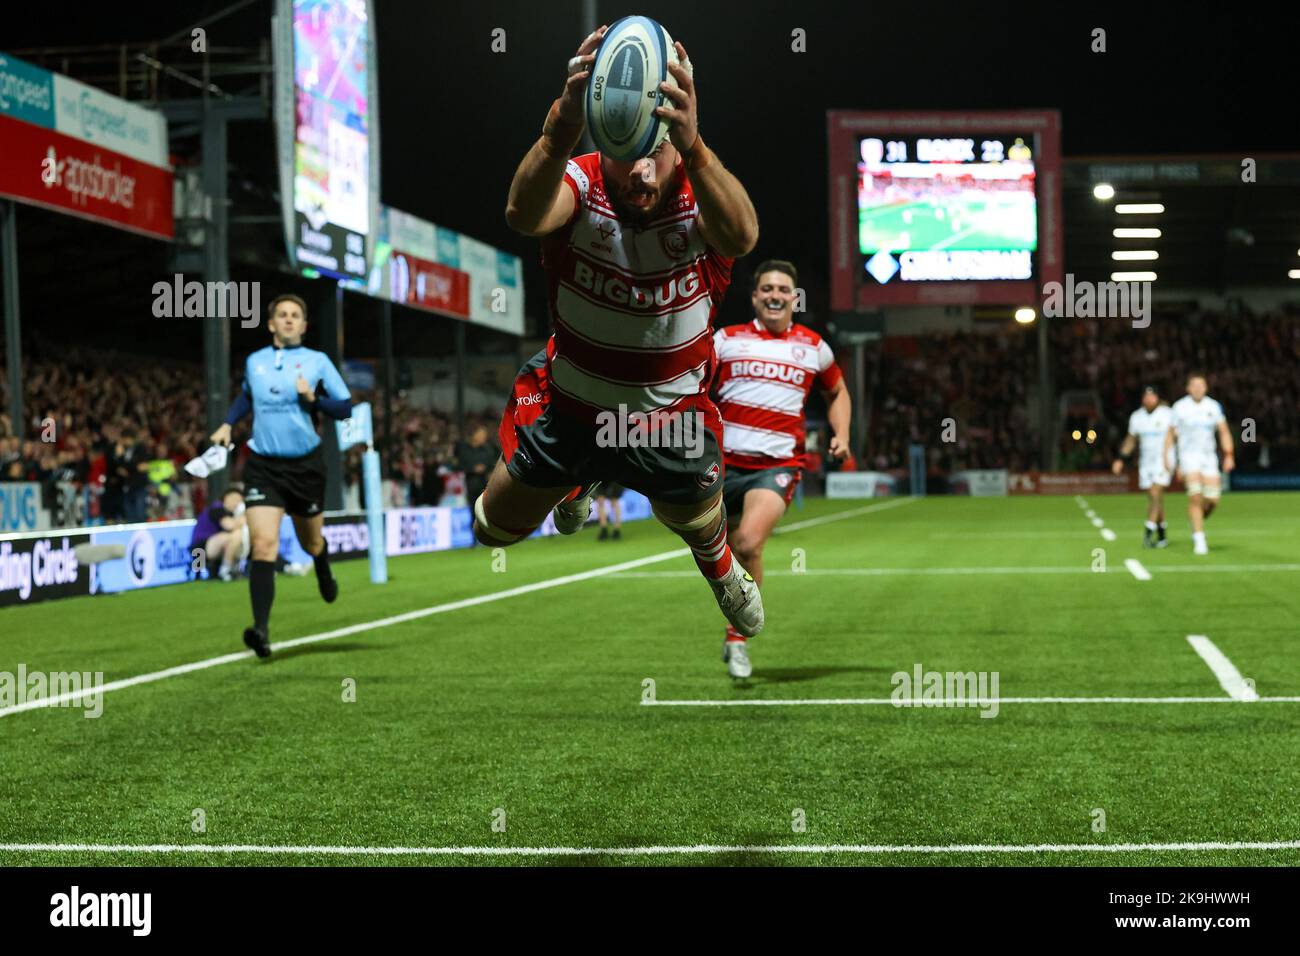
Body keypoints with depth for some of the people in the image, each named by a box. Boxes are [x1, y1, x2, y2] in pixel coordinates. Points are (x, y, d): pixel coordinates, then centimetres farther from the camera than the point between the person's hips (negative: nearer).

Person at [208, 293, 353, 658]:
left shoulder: (318, 361, 0)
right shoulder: (254, 362, 8)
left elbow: (345, 407, 0)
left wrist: (314, 399, -17)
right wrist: (228, 424, 16)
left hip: (306, 464, 0)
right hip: (263, 466, 0)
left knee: (310, 541, 17)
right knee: (263, 544, -17)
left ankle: (324, 574, 56)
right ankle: (261, 629, -25)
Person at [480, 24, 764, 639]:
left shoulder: (700, 196, -26)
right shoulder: (579, 184, -26)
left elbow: (741, 238, -52)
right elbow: (524, 216, -51)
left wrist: (691, 146, -72)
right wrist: (562, 126, -72)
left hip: (671, 417, 0)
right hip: (569, 401, 1)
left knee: (701, 528, 22)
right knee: (494, 529, 15)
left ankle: (723, 569, 63)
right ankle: (579, 480, 50)